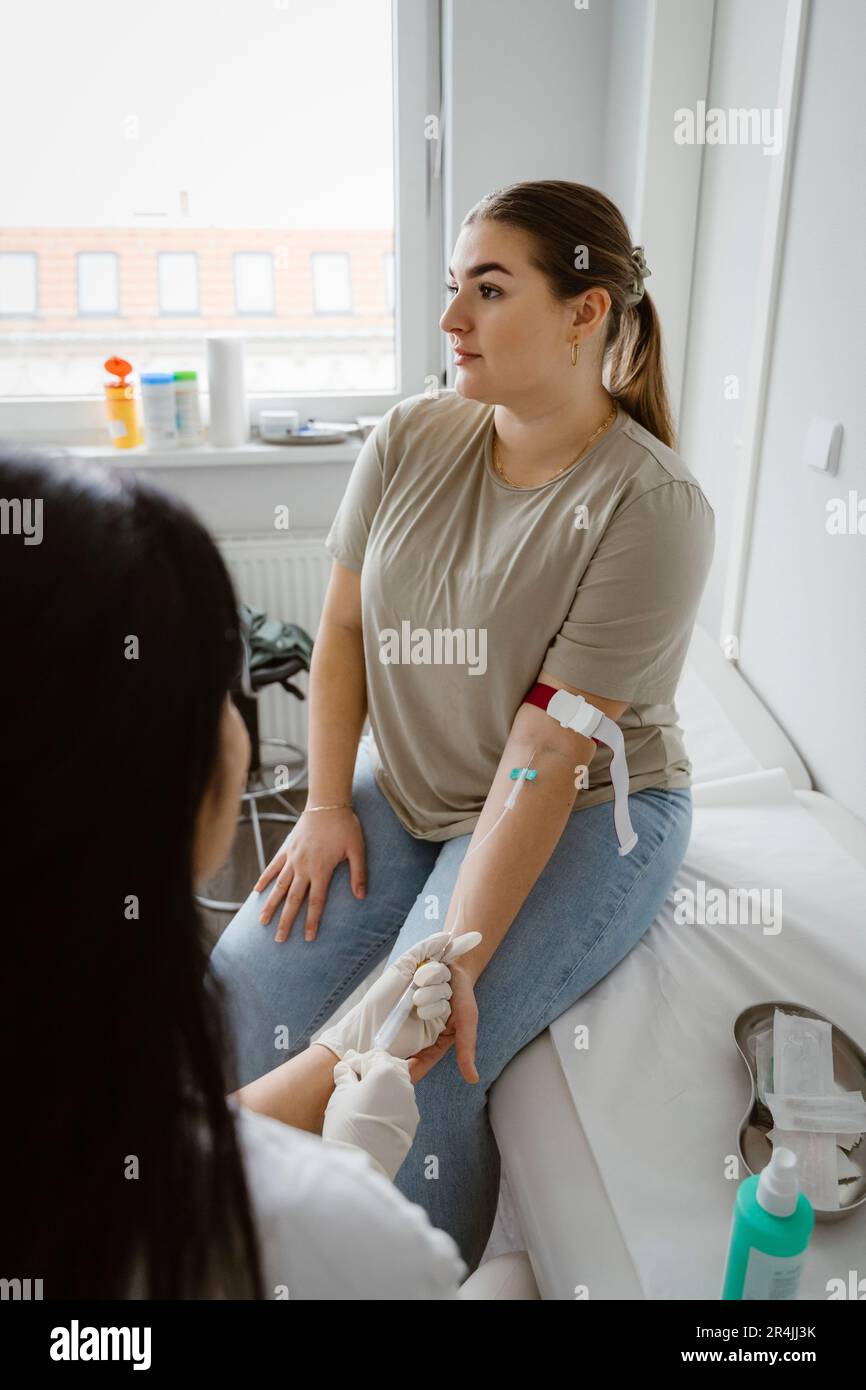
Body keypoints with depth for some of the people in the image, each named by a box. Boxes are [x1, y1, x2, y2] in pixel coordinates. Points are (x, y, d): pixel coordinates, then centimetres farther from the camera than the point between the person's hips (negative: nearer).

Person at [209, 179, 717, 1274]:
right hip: (404, 785, 5)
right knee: (244, 984, -9)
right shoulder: (409, 439, -4)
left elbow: (548, 753, -23)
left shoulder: (652, 509, -19)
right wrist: (326, 805, -4)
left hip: (583, 814, -4)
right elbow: (344, 627, 2)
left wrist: (458, 957, -24)